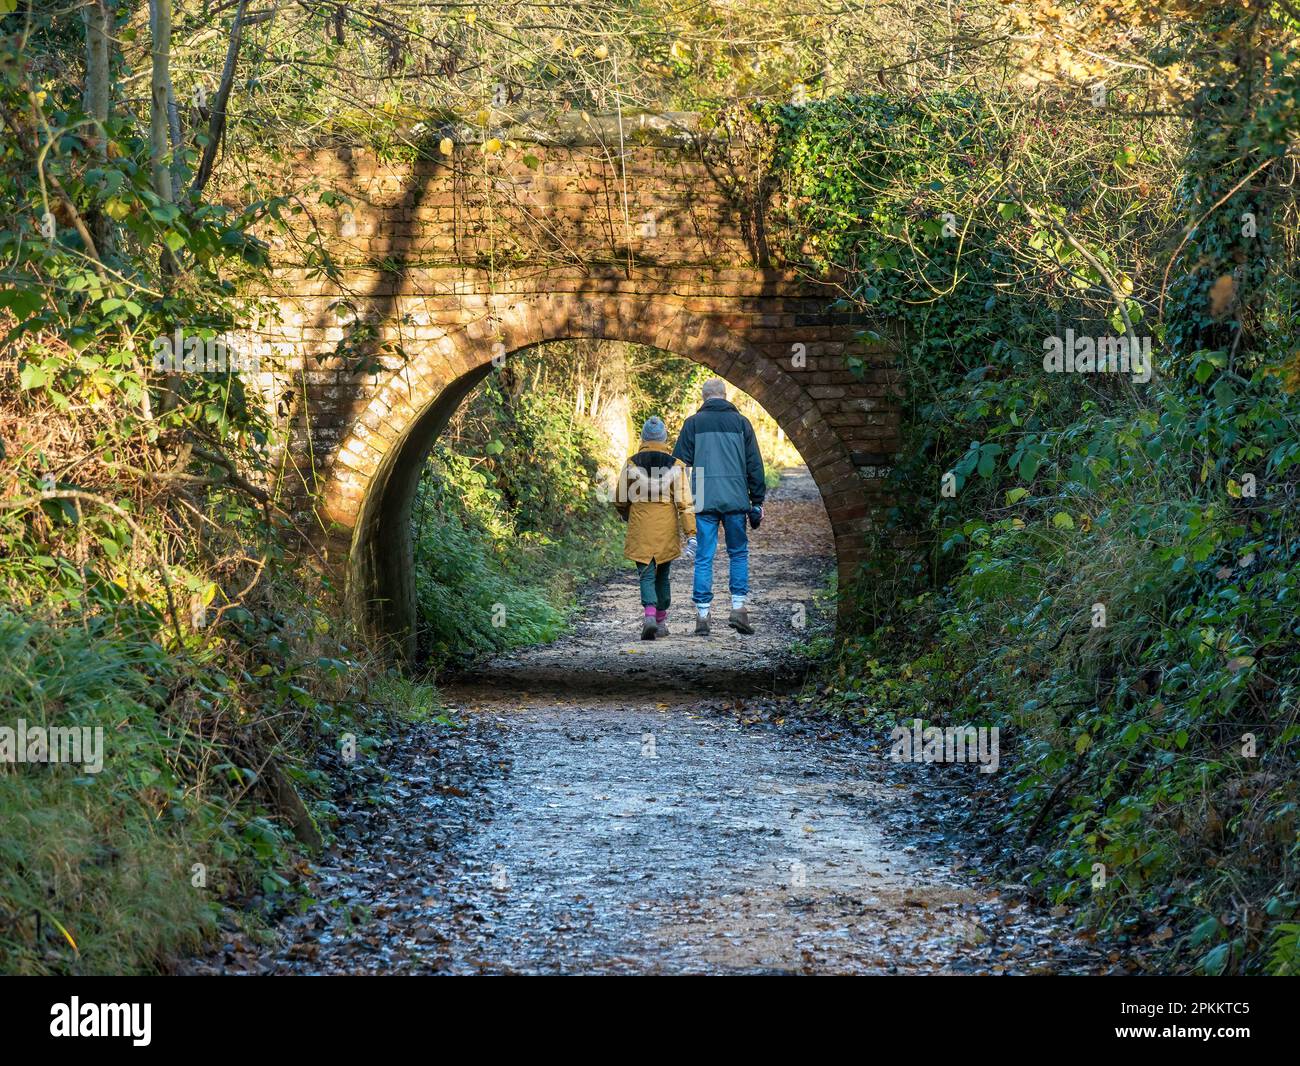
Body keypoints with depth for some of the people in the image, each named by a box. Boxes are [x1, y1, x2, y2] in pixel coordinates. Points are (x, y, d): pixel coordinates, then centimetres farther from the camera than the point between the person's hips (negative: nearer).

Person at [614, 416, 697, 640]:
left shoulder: (632, 464, -3)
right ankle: (661, 621, 24)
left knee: (646, 575, -2)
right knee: (663, 576, 17)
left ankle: (650, 615, -25)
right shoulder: (674, 465, -4)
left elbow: (620, 501, 5)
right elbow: (684, 502, -7)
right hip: (667, 532, 1)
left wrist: (626, 516, 27)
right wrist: (691, 533, -7)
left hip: (640, 531, -1)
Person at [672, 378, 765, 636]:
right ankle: (738, 608, 3)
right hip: (735, 499, 1)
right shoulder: (740, 422, 7)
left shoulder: (693, 423, 4)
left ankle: (702, 615, 1)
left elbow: (681, 463, 1)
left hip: (704, 501, -1)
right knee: (739, 553, 13)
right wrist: (757, 501, 10)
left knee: (704, 558, 3)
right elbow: (754, 464, 6)